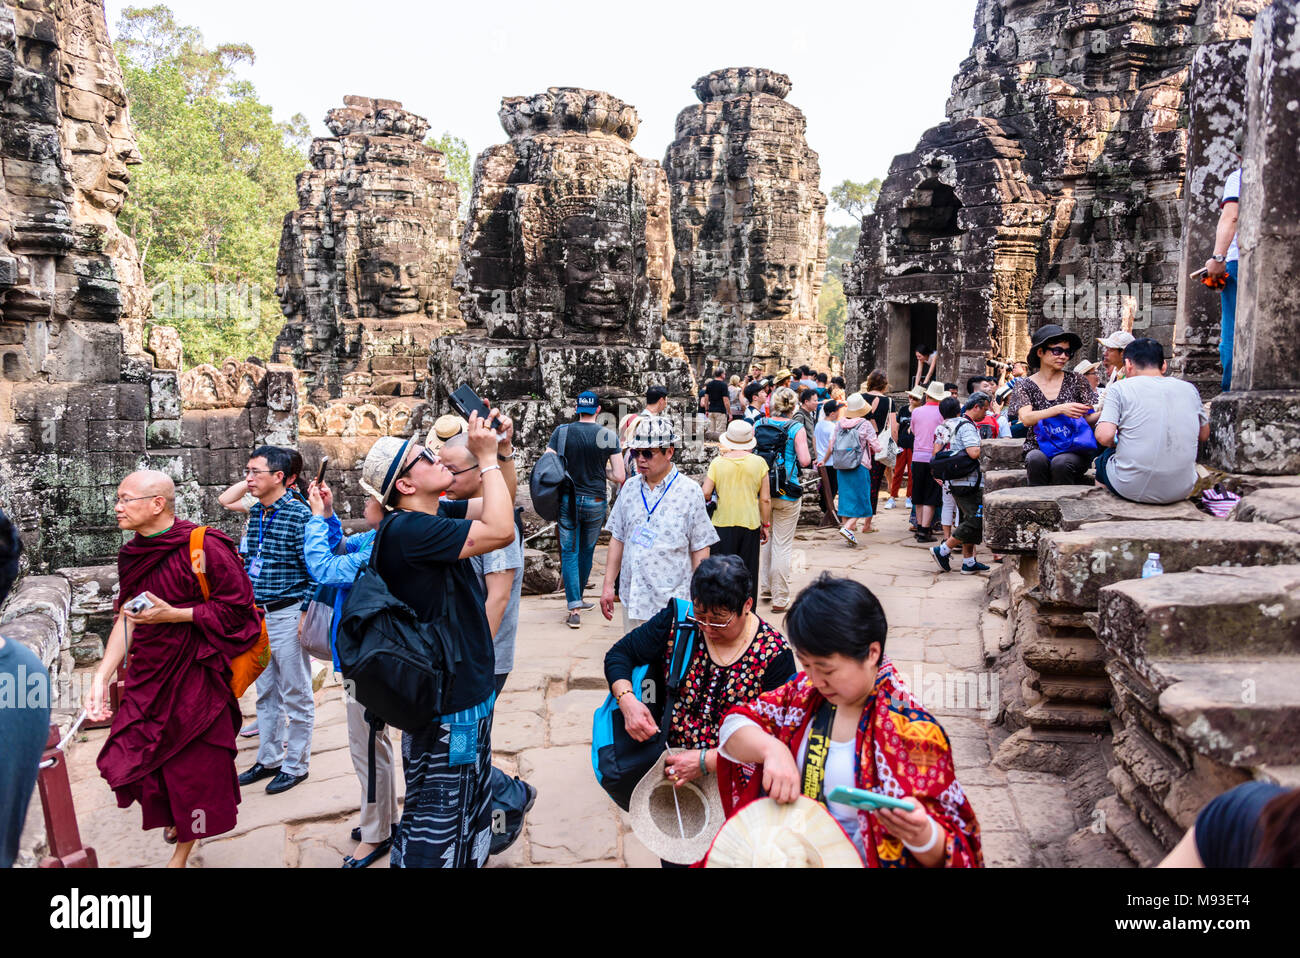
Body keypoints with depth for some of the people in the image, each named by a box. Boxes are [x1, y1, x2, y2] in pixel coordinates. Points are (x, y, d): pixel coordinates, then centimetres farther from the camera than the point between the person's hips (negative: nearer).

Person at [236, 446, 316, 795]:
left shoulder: (298, 514, -15)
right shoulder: (255, 513, 7)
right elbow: (248, 562, 16)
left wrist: (306, 613, -16)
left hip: (288, 615, -7)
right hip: (257, 614, 8)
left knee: (296, 695, 5)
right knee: (265, 693, 18)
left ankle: (296, 764, 18)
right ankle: (269, 758, 31)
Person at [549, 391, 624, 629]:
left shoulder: (561, 432, -5)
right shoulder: (609, 436, -5)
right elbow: (620, 476, -7)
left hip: (567, 500, 0)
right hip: (595, 502, 0)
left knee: (569, 552, 5)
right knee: (587, 551, 19)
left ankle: (574, 608, -4)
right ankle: (577, 598, 33)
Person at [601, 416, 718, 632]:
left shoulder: (689, 491, -5)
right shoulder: (630, 488, 7)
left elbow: (700, 549, -3)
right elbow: (617, 539, 12)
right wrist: (608, 585, 9)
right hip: (631, 598, 4)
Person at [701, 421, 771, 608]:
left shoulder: (717, 463, -5)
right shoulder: (759, 462, -3)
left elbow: (705, 493, -7)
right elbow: (765, 499, -2)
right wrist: (766, 524, 9)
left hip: (722, 524, -1)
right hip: (750, 524, 1)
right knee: (747, 573, 11)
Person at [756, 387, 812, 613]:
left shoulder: (758, 424, 0)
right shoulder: (797, 429, -9)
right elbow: (805, 461, -13)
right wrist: (806, 450, 7)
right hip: (787, 493, -3)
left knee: (762, 538, 21)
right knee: (783, 545, 3)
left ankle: (763, 586, 28)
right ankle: (779, 598, 9)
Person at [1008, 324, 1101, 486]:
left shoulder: (1076, 381, 9)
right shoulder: (1025, 385, 6)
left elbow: (1090, 418, 4)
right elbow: (1026, 418, -11)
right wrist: (1060, 409, -25)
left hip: (1074, 449, 0)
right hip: (1039, 447, 0)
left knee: (1061, 462, -33)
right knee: (1037, 459, -34)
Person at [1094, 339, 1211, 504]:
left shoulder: (1120, 388, -5)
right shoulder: (1189, 389, 7)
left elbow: (1104, 437, -16)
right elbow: (1204, 435, 20)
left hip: (1131, 489, -4)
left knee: (1102, 458, 28)